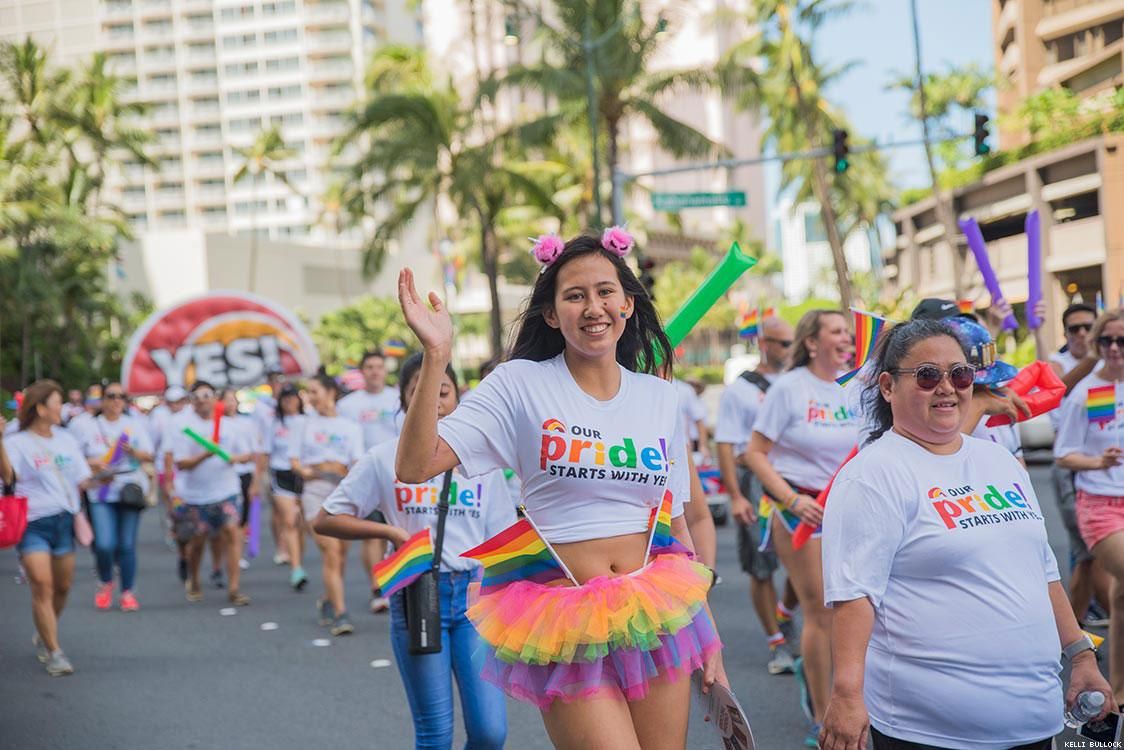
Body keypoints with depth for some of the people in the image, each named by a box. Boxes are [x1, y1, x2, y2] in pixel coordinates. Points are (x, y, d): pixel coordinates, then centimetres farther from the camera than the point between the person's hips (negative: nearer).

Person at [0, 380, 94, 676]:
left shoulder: (66, 439, 14)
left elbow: (82, 482, 16)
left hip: (64, 521, 6)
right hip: (33, 523, -6)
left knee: (62, 586, 12)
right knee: (42, 586, -12)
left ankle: (44, 636, 35)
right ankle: (54, 653, -8)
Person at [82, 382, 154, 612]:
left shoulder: (135, 424, 8)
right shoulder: (91, 427, 6)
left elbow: (149, 455, 5)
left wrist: (134, 452, -16)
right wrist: (92, 465, -11)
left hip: (130, 489, 1)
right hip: (101, 492, 0)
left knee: (127, 545, -2)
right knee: (104, 544, -11)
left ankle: (128, 592, 10)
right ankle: (106, 584, 16)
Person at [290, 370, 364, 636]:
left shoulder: (349, 426, 11)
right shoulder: (306, 423, 13)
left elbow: (358, 462, 3)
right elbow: (294, 459, 13)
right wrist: (303, 470, -8)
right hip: (316, 487, -1)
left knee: (340, 553, 6)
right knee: (330, 550, -13)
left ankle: (328, 601, 30)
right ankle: (339, 613, -15)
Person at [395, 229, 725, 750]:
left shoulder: (660, 397, 8)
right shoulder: (520, 384, -4)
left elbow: (675, 521, 14)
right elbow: (415, 466, -14)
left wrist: (708, 637, 13)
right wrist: (435, 356, -23)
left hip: (656, 616, 4)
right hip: (565, 624, -4)